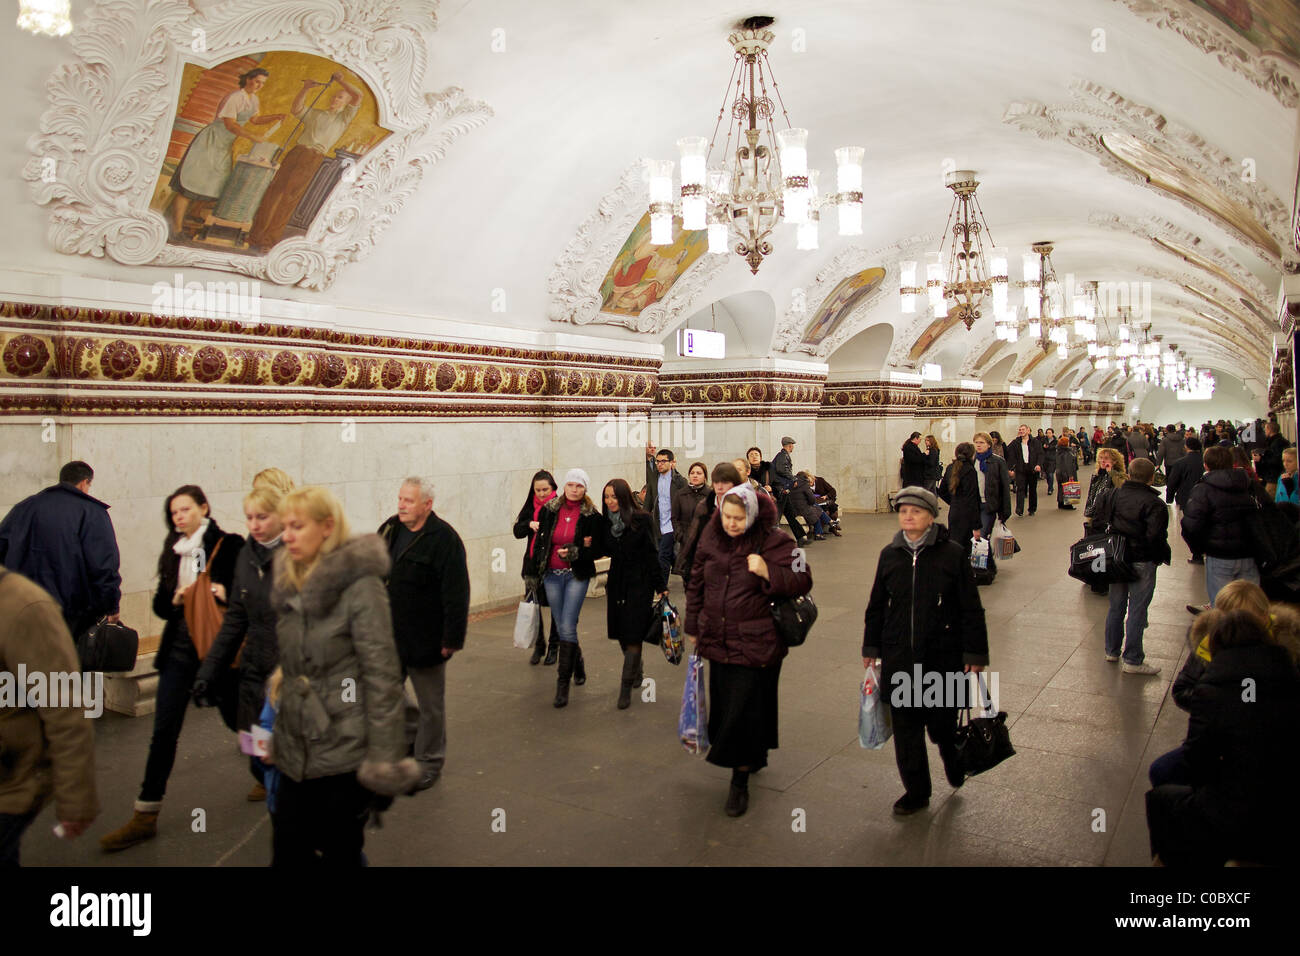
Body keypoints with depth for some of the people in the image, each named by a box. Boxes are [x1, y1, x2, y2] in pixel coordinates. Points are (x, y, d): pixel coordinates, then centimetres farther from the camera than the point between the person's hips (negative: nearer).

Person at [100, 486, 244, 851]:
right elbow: (160, 604, 12)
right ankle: (145, 817, 11)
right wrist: (174, 599, -9)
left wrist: (226, 595, -26)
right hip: (179, 649, 4)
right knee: (164, 731, 4)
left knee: (236, 716, 11)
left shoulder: (229, 546, -8)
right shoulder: (172, 552, 9)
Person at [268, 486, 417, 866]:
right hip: (298, 752, 7)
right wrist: (278, 734, 18)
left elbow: (382, 674, -17)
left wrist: (384, 759, -18)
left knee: (340, 854, 7)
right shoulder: (290, 584, 7)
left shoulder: (359, 583, -15)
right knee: (287, 853, 11)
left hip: (346, 752, -6)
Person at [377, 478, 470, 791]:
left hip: (425, 640, -6)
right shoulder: (388, 530, 4)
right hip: (387, 636, 6)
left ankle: (429, 761, 26)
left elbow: (457, 595, -18)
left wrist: (452, 639, -19)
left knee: (431, 704, 10)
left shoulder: (444, 538, -17)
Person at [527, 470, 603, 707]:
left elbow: (597, 551, -3)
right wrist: (534, 573, 9)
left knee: (568, 627, -11)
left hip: (577, 576, -3)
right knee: (561, 627, 11)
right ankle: (578, 663, 37)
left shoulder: (592, 516, -4)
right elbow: (539, 541, 10)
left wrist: (574, 553, -19)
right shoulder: (549, 511, 4)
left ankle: (563, 683, -5)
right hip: (552, 574, 3)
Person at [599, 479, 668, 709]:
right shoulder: (606, 522, 4)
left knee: (633, 634, -6)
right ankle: (637, 672, 37)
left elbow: (652, 554, -9)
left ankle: (626, 687, 0)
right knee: (621, 632, 12)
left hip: (639, 582, -5)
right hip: (616, 582, 5)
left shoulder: (641, 520, -11)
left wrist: (660, 586, -9)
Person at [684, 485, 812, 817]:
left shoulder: (774, 541, -10)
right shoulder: (711, 538, 3)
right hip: (717, 639, 5)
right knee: (723, 707, 15)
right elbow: (696, 584, 13)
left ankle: (740, 781, 14)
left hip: (756, 644, -5)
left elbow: (803, 581, -9)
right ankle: (752, 758, 38)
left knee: (745, 711, -1)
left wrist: (768, 573, -25)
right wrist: (693, 628, 16)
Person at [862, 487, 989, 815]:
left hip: (942, 656, -3)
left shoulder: (952, 554, -6)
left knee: (942, 724, 5)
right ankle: (916, 791, 24)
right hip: (899, 659, 3)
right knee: (905, 726, 7)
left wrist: (974, 653, -5)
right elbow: (876, 605, 13)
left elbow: (971, 609, -3)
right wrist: (871, 647, 13)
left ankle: (954, 761, 41)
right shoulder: (890, 555, 4)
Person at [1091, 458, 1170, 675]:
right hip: (1142, 562, -6)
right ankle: (1133, 660, 7)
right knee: (1137, 610, 1)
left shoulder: (1114, 495, 1)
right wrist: (1163, 557, -5)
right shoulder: (1154, 504, -17)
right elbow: (1155, 536, -21)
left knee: (1116, 607, 18)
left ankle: (1112, 651, 29)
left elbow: (1098, 519, 6)